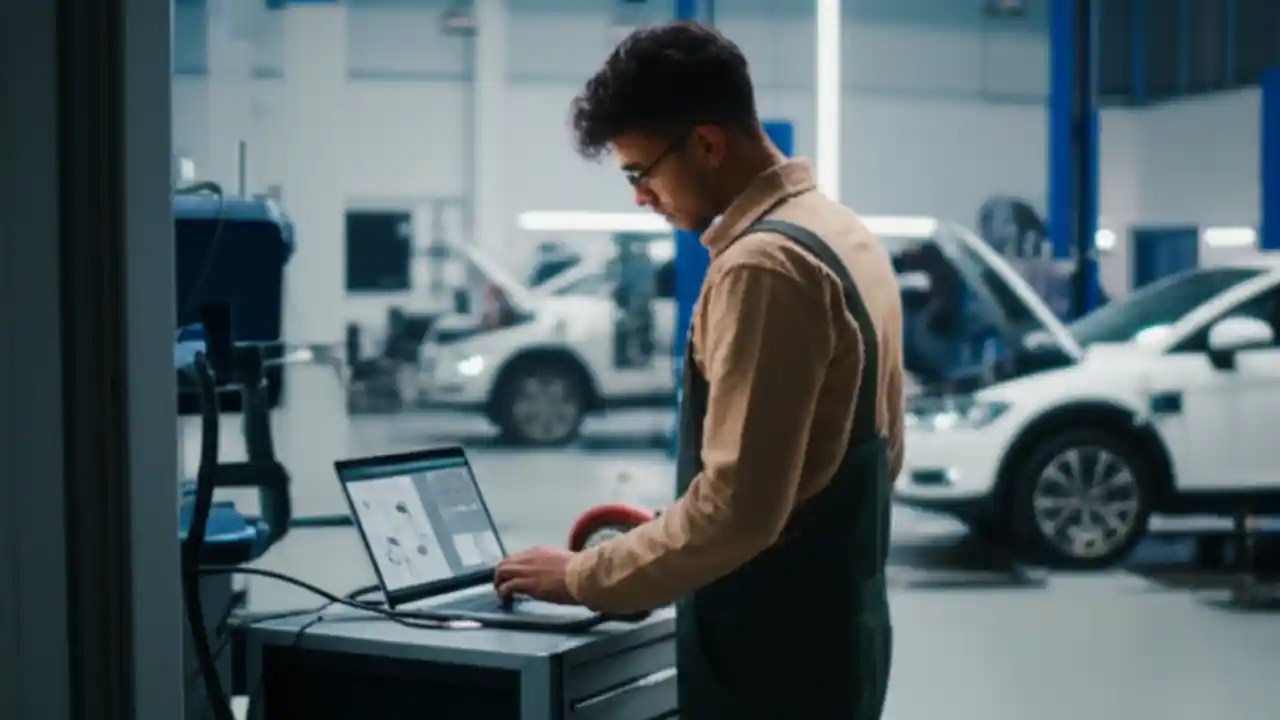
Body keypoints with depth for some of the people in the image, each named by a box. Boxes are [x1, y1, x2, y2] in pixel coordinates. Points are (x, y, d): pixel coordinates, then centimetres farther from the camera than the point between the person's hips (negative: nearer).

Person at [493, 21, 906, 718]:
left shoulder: (765, 265, -21)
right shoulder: (845, 235, 10)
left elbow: (739, 500, -25)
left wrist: (585, 576, -13)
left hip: (771, 653, -10)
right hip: (836, 633, 10)